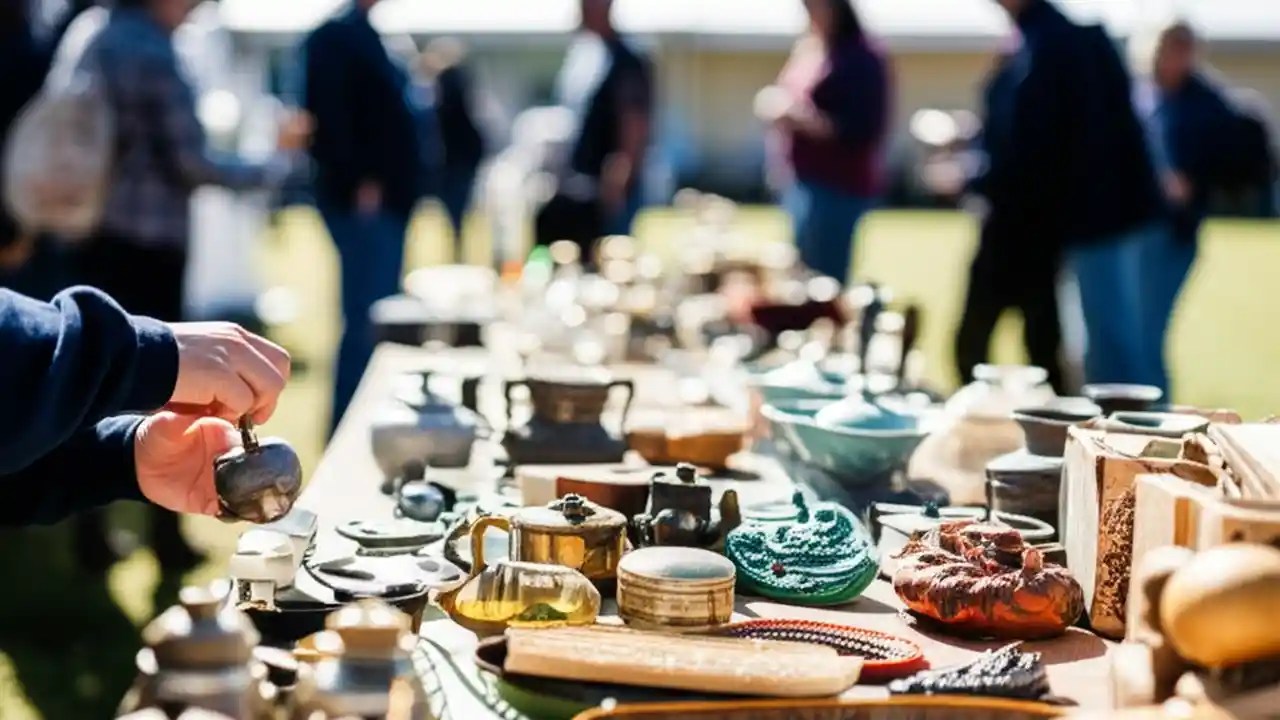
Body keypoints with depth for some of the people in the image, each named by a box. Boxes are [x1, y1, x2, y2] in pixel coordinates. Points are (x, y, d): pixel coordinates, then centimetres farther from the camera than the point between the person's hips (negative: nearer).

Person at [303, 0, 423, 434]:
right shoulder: (336, 35, -9)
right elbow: (330, 114, -18)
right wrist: (358, 180, -21)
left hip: (385, 196, 9)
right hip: (363, 197, -9)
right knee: (366, 320, -8)